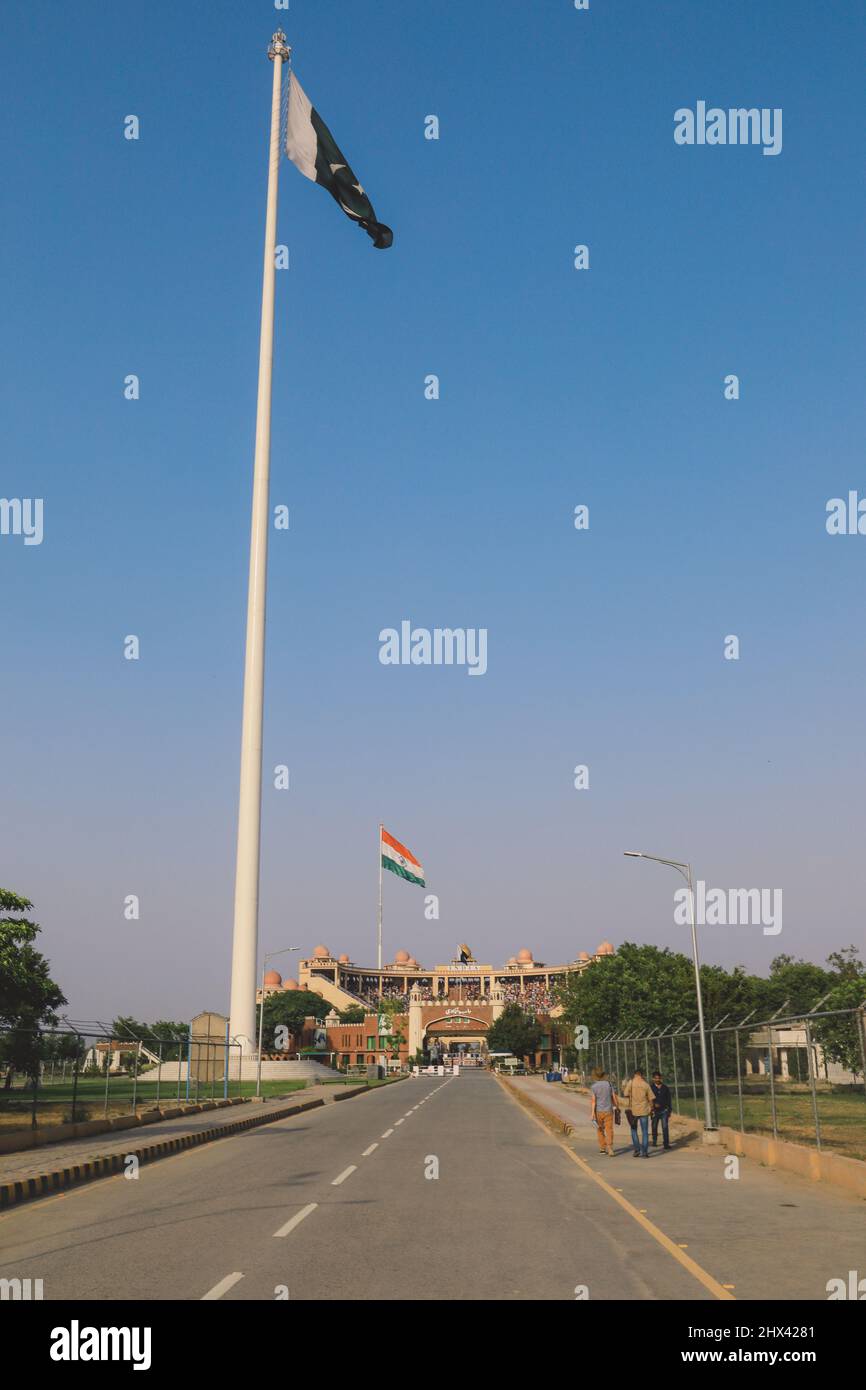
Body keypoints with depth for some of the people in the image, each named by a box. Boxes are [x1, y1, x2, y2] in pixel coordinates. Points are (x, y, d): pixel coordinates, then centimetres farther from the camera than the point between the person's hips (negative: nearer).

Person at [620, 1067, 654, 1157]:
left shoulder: (630, 1083, -4)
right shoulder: (645, 1085, -2)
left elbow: (626, 1095, -8)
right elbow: (651, 1099, 2)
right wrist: (651, 1109, 14)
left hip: (633, 1110, 0)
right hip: (644, 1110, 0)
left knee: (634, 1130, 17)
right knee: (644, 1132, 6)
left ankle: (637, 1149, 10)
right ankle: (644, 1152, 2)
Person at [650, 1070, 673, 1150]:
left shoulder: (665, 1088, 8)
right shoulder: (651, 1088, 1)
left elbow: (668, 1100, 12)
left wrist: (669, 1111, 10)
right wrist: (654, 1104, -18)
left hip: (664, 1110, 0)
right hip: (655, 1110, 0)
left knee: (665, 1127, -8)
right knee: (654, 1127, 8)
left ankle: (666, 1143, -6)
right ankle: (654, 1142, 22)